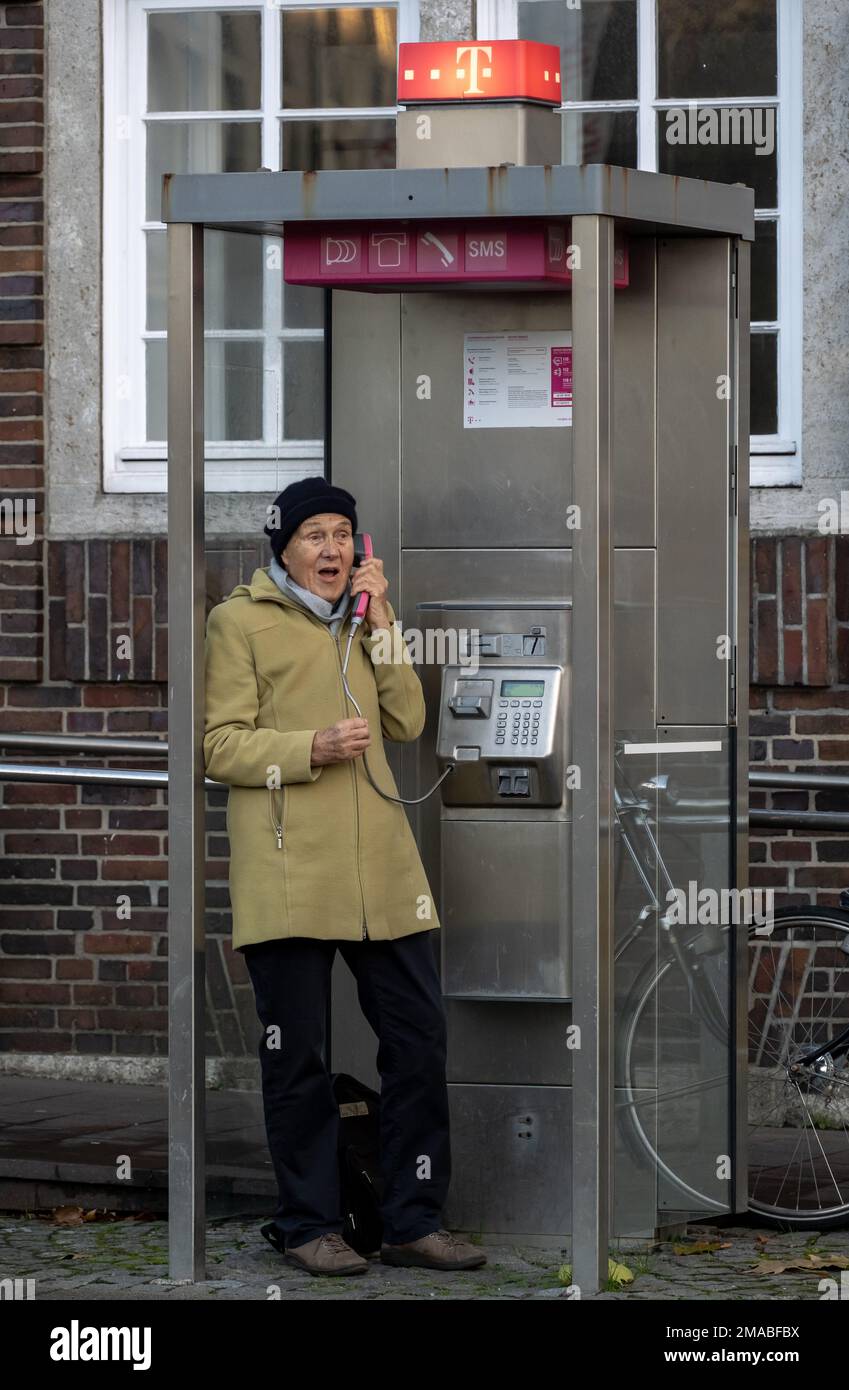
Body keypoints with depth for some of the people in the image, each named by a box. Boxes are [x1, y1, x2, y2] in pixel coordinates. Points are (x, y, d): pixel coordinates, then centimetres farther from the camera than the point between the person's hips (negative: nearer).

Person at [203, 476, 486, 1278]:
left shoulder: (360, 621, 20)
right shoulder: (242, 621, 2)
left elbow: (408, 723, 9)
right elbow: (221, 746, -3)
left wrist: (379, 623, 2)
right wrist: (312, 748, -17)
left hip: (379, 865, 5)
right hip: (287, 871, -5)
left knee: (418, 1034, 2)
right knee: (296, 1053, -1)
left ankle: (413, 1221, 10)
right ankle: (309, 1226, 8)